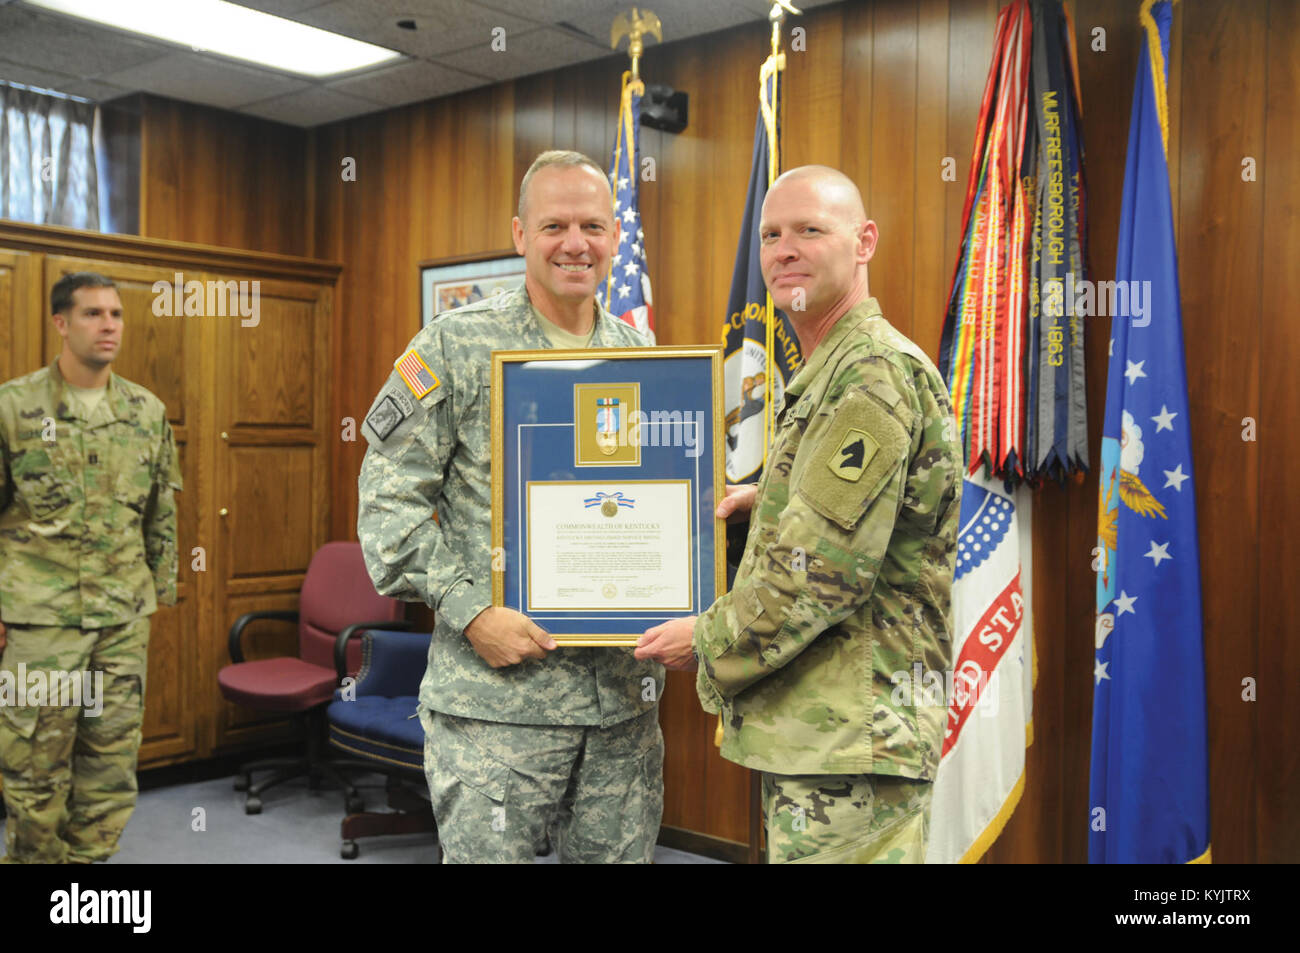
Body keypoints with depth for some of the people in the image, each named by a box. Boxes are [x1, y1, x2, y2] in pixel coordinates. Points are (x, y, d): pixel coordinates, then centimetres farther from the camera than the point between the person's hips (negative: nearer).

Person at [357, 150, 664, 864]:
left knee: (618, 854, 15)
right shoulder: (456, 345, -3)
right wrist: (469, 610, -14)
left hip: (624, 691, 5)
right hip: (496, 696, -4)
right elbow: (389, 498, -6)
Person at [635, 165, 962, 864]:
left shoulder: (877, 370, -16)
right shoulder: (825, 374, 18)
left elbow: (827, 565, -22)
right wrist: (769, 500, 13)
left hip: (852, 731, -10)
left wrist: (711, 643, -9)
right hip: (810, 729, 11)